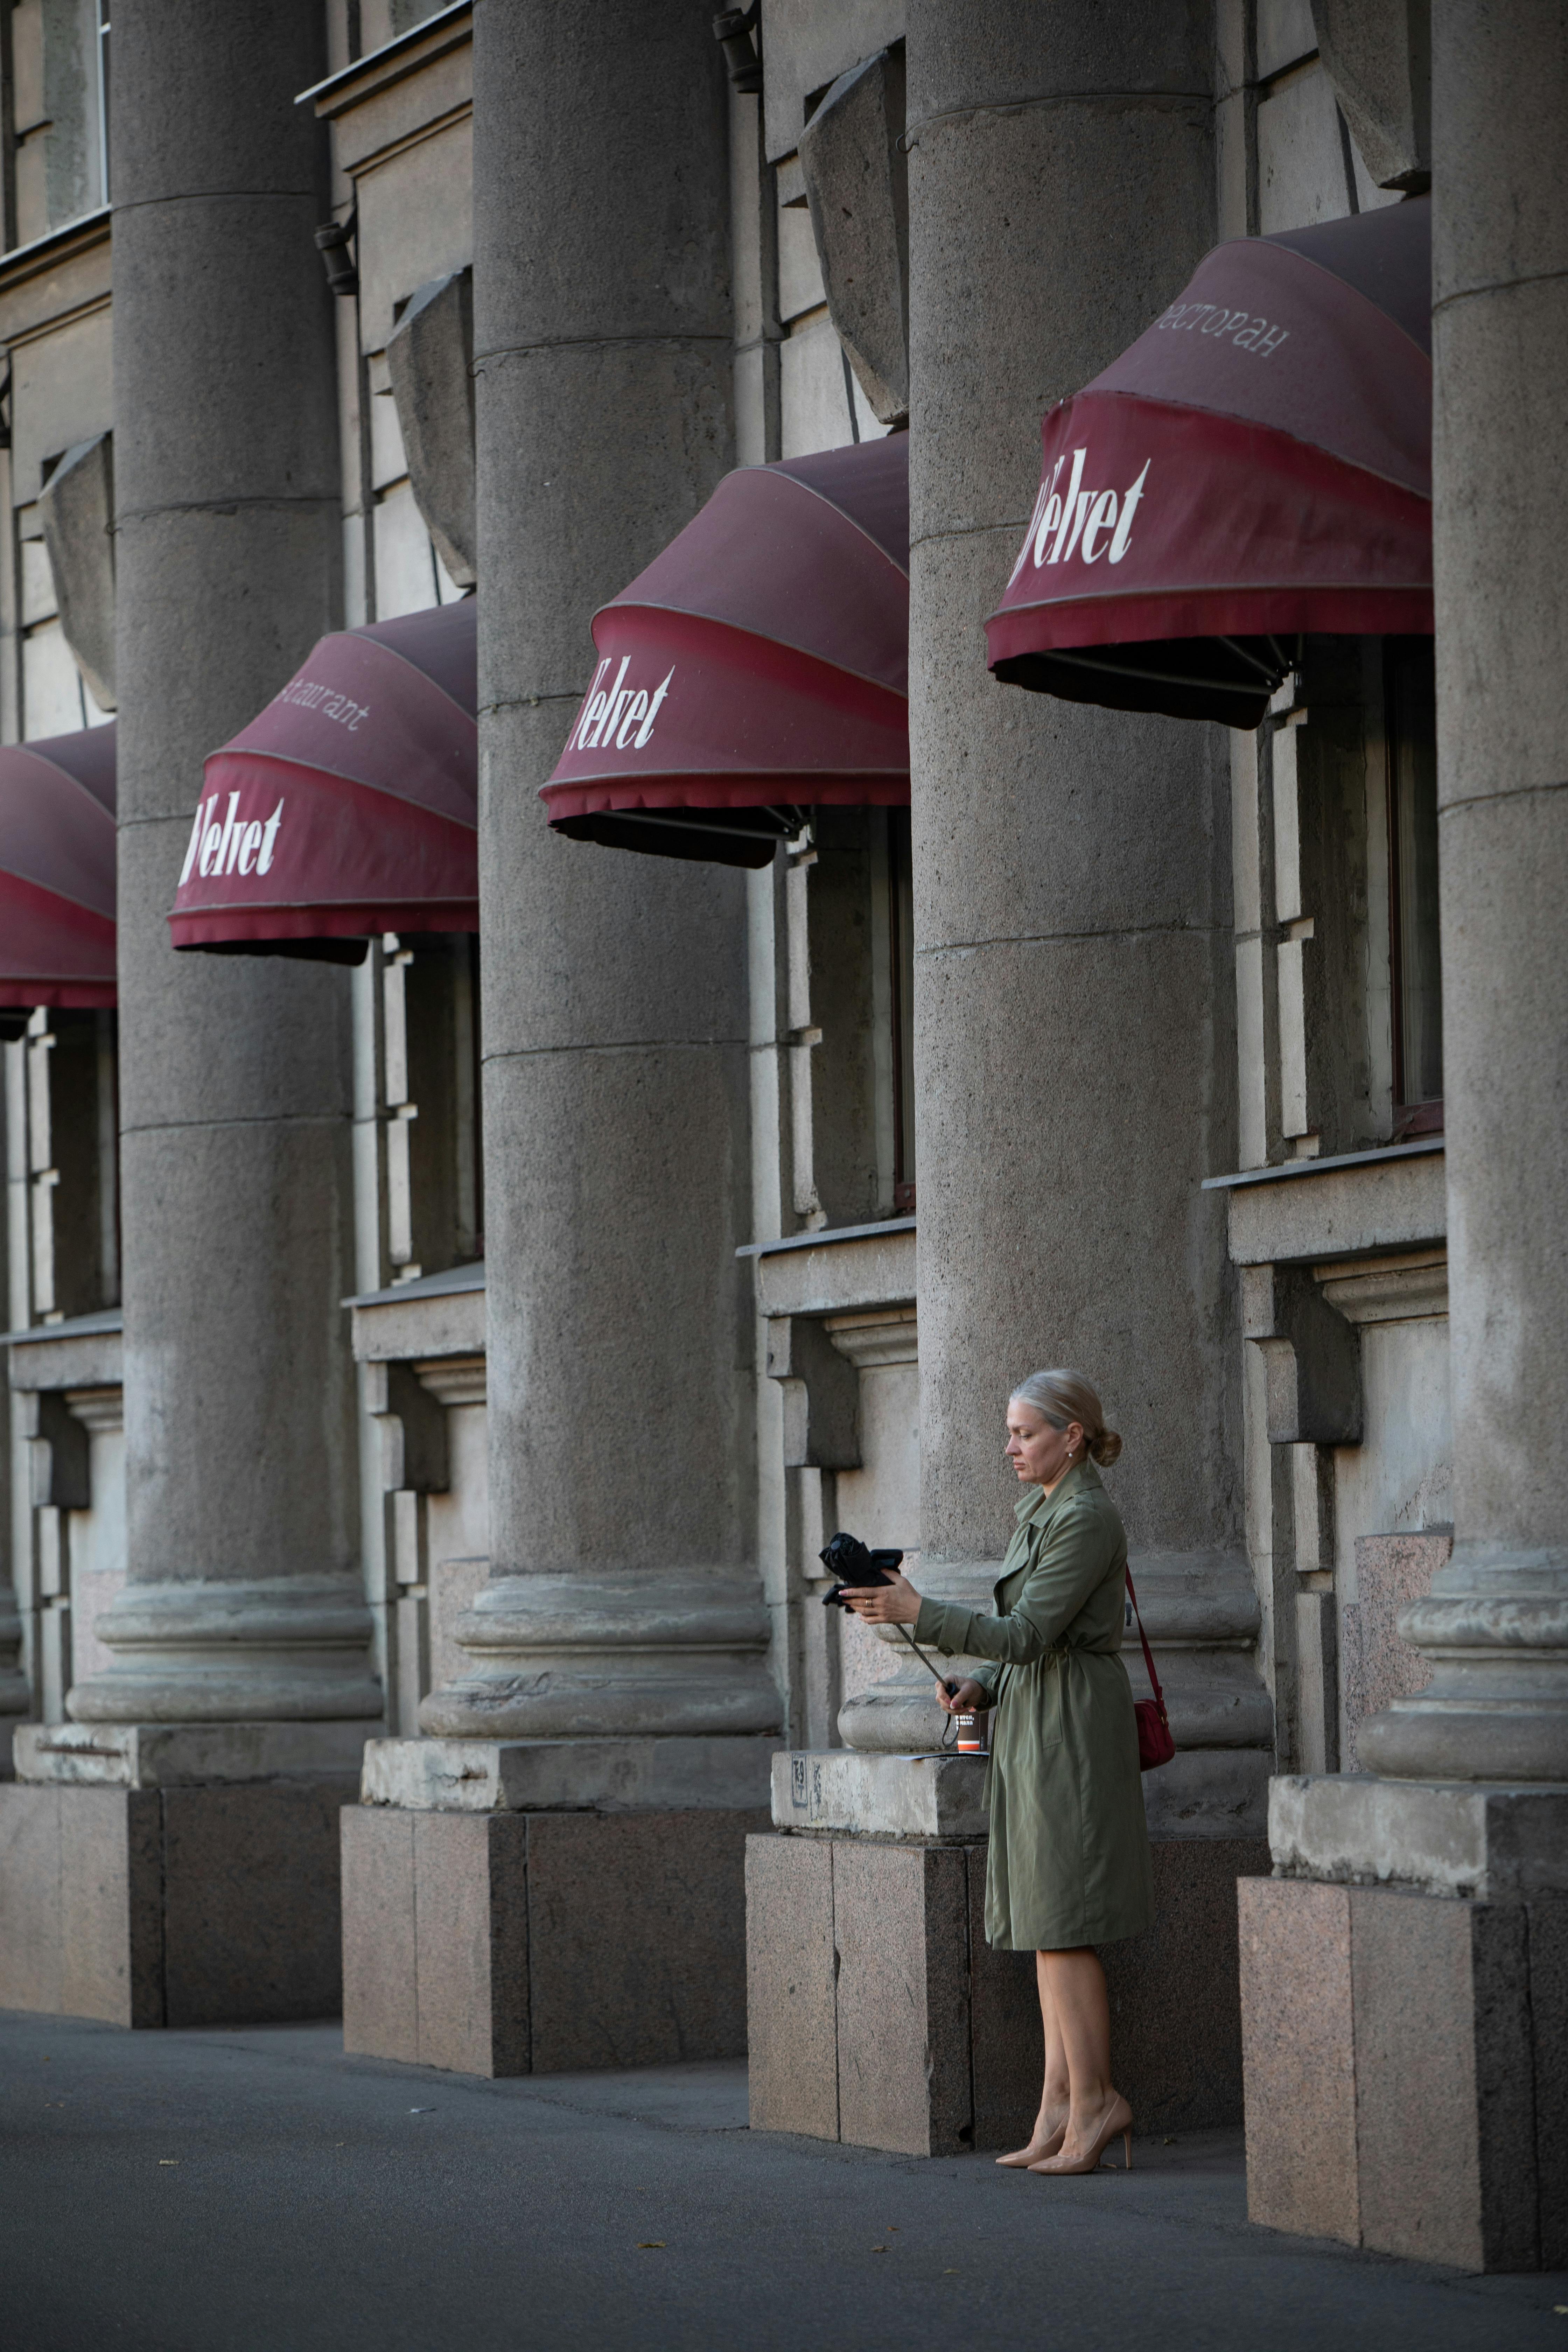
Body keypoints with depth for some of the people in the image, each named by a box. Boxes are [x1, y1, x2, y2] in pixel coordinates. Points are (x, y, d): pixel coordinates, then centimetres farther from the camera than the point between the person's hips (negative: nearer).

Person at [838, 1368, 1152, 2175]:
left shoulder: (1087, 1519, -14)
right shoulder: (1040, 1512, 17)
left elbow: (1031, 1632, -20)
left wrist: (919, 1613, -23)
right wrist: (980, 1687, 7)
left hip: (1069, 1728, -10)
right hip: (1031, 1725, 10)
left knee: (1059, 1924, -9)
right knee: (1046, 1925, 6)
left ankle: (1093, 2100, -7)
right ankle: (1062, 2103, 6)